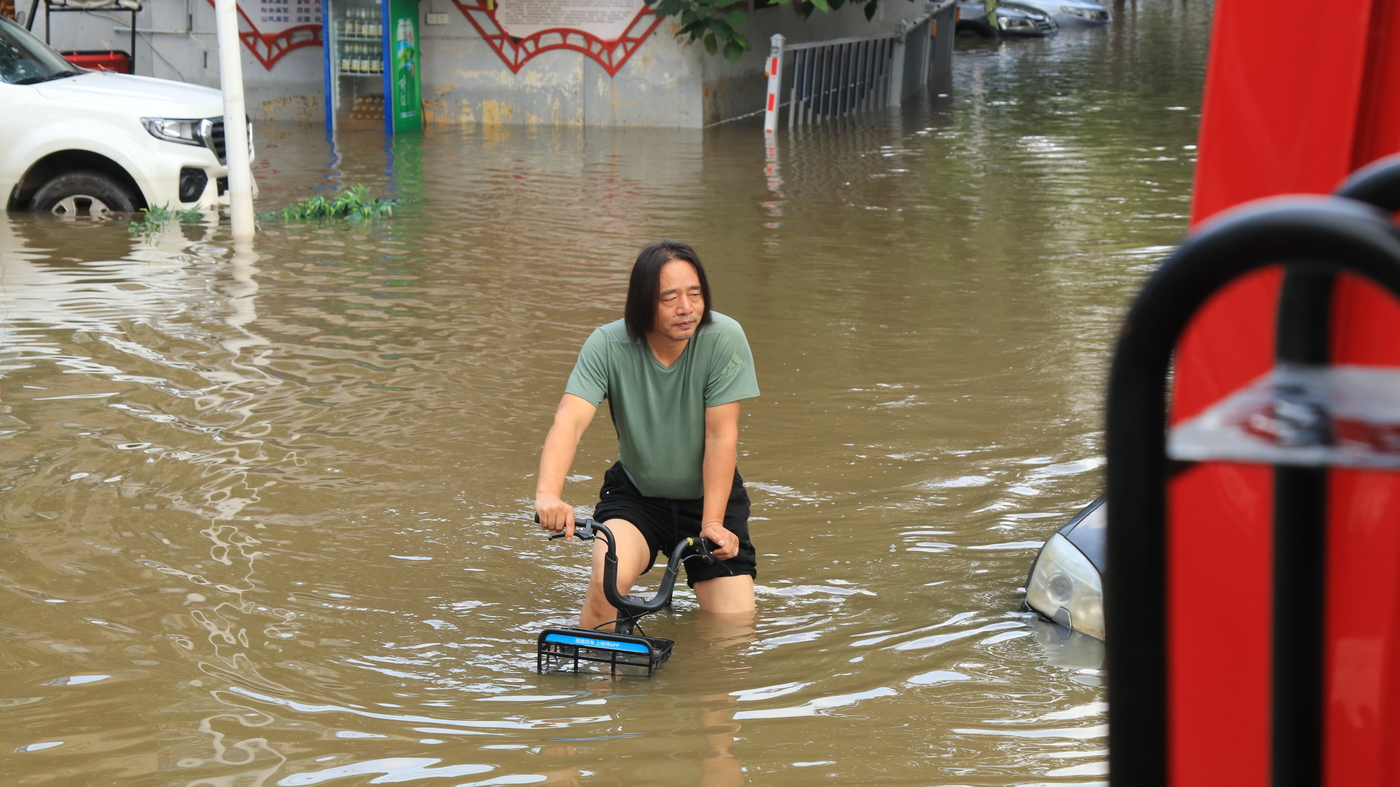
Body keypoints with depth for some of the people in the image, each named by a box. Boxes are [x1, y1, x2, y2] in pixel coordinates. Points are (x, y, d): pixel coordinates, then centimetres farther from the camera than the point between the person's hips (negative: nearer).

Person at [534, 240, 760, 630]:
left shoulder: (724, 338, -21)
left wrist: (712, 523, -25)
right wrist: (548, 494, -48)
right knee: (610, 577, -30)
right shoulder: (608, 345, -19)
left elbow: (721, 435, -20)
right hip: (636, 493, -1)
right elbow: (570, 420, -31)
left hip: (709, 495, 1)